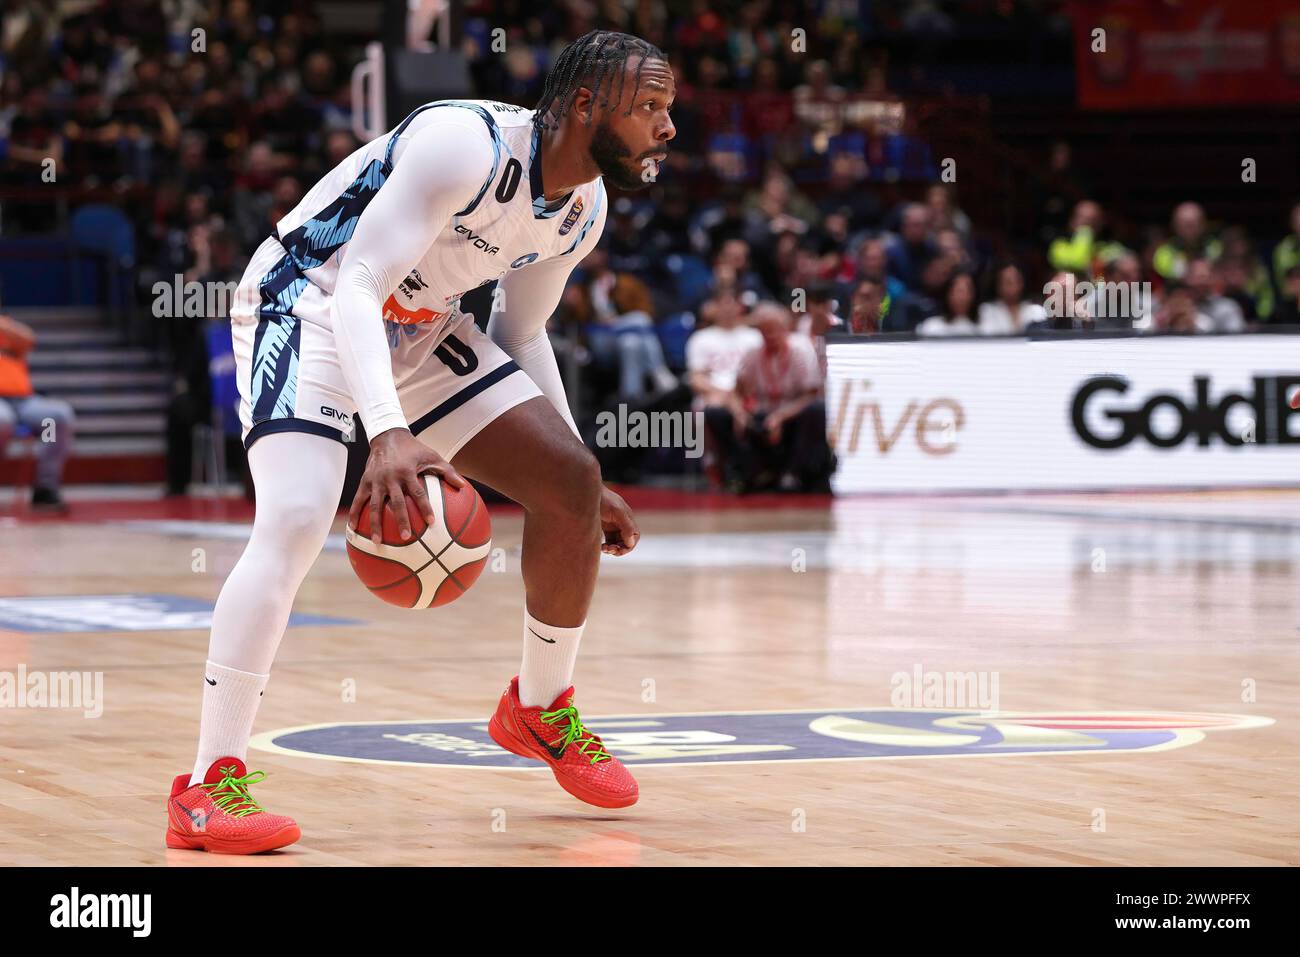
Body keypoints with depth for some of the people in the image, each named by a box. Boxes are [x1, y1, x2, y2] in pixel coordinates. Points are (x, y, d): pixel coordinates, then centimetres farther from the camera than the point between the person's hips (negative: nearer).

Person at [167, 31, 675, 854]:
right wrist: (390, 434, -49)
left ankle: (541, 710, 23)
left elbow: (523, 336, 14)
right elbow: (357, 288, -35)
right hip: (311, 307, -8)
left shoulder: (583, 211, -3)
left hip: (419, 330, 8)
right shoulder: (469, 145, -30)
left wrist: (587, 484, 13)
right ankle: (210, 787, -27)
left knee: (569, 483, 0)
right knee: (298, 519, -28)